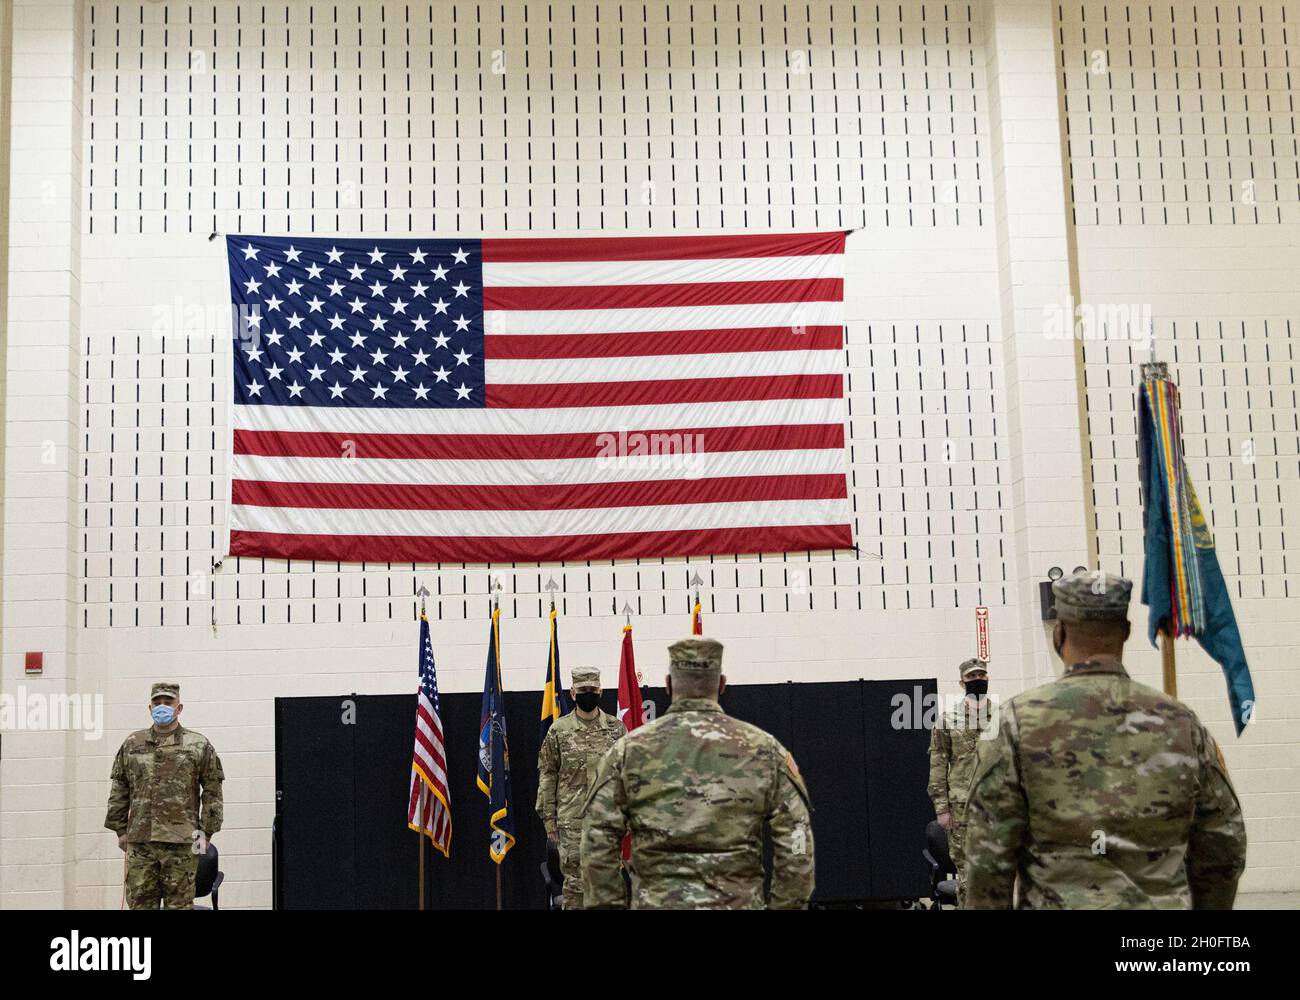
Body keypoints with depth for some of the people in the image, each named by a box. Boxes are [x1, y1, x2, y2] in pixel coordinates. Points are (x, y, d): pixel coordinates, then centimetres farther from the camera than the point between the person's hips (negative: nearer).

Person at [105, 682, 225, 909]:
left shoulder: (199, 745, 4)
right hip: (140, 841, 3)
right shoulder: (132, 745, 12)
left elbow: (212, 792, 3)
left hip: (181, 841, -3)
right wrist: (120, 829, 10)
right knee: (140, 901, 5)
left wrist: (206, 831, -2)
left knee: (179, 903, 2)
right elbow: (119, 791, 15)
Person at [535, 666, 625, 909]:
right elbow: (547, 775, 2)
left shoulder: (617, 728, 4)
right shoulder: (558, 730, 0)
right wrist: (549, 820, -2)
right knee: (574, 882, 2)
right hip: (572, 822, -1)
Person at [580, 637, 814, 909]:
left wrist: (610, 904, 6)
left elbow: (597, 845, -2)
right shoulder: (765, 749, 0)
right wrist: (785, 905, 7)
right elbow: (796, 849, -1)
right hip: (739, 903, 0)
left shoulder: (628, 749, 0)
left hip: (654, 903, 0)